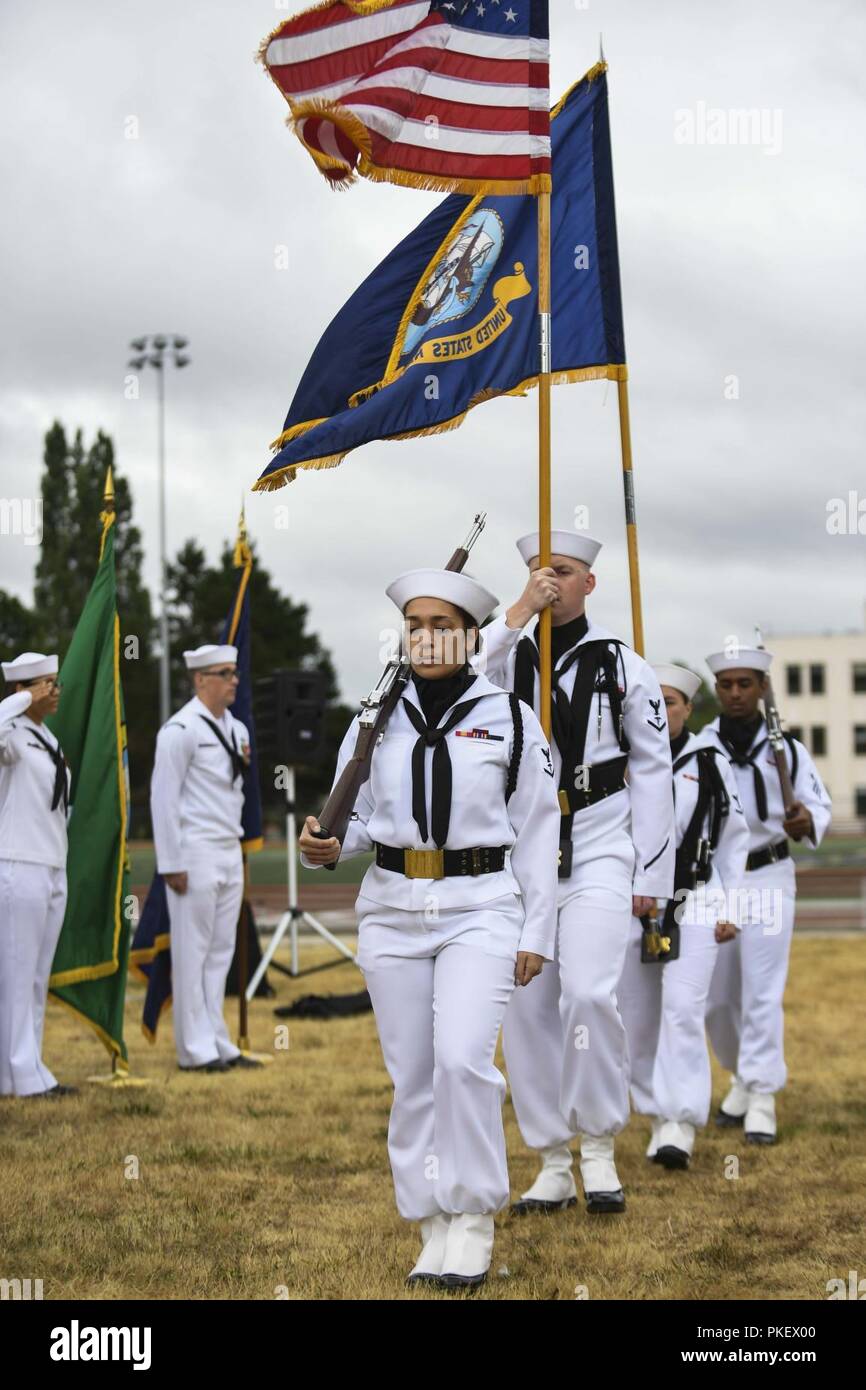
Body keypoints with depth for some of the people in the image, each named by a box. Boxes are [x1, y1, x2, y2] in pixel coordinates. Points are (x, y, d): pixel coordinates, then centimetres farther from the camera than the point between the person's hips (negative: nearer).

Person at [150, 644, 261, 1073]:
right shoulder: (181, 729, -10)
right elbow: (163, 797, -13)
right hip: (196, 854, -8)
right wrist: (171, 864, -15)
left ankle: (217, 1044, 15)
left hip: (231, 854, 8)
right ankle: (195, 1050, 1)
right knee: (192, 951, -4)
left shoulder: (236, 729, 15)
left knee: (221, 951, 10)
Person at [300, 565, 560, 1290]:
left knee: (463, 1058, -19)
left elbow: (537, 834, 3)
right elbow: (357, 817, 14)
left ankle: (473, 1216, -4)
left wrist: (536, 933, -1)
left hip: (481, 909, -3)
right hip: (393, 910, 3)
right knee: (412, 1075, 4)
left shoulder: (510, 717, 2)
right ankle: (436, 1228, 14)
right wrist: (326, 844, -10)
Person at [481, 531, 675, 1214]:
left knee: (589, 994, -18)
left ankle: (600, 1151, 0)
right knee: (528, 1009, 3)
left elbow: (652, 770, 4)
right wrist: (519, 612, -17)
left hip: (599, 849, -3)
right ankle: (553, 1166, 13)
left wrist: (651, 874, 0)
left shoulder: (622, 665, 3)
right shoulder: (507, 656, 8)